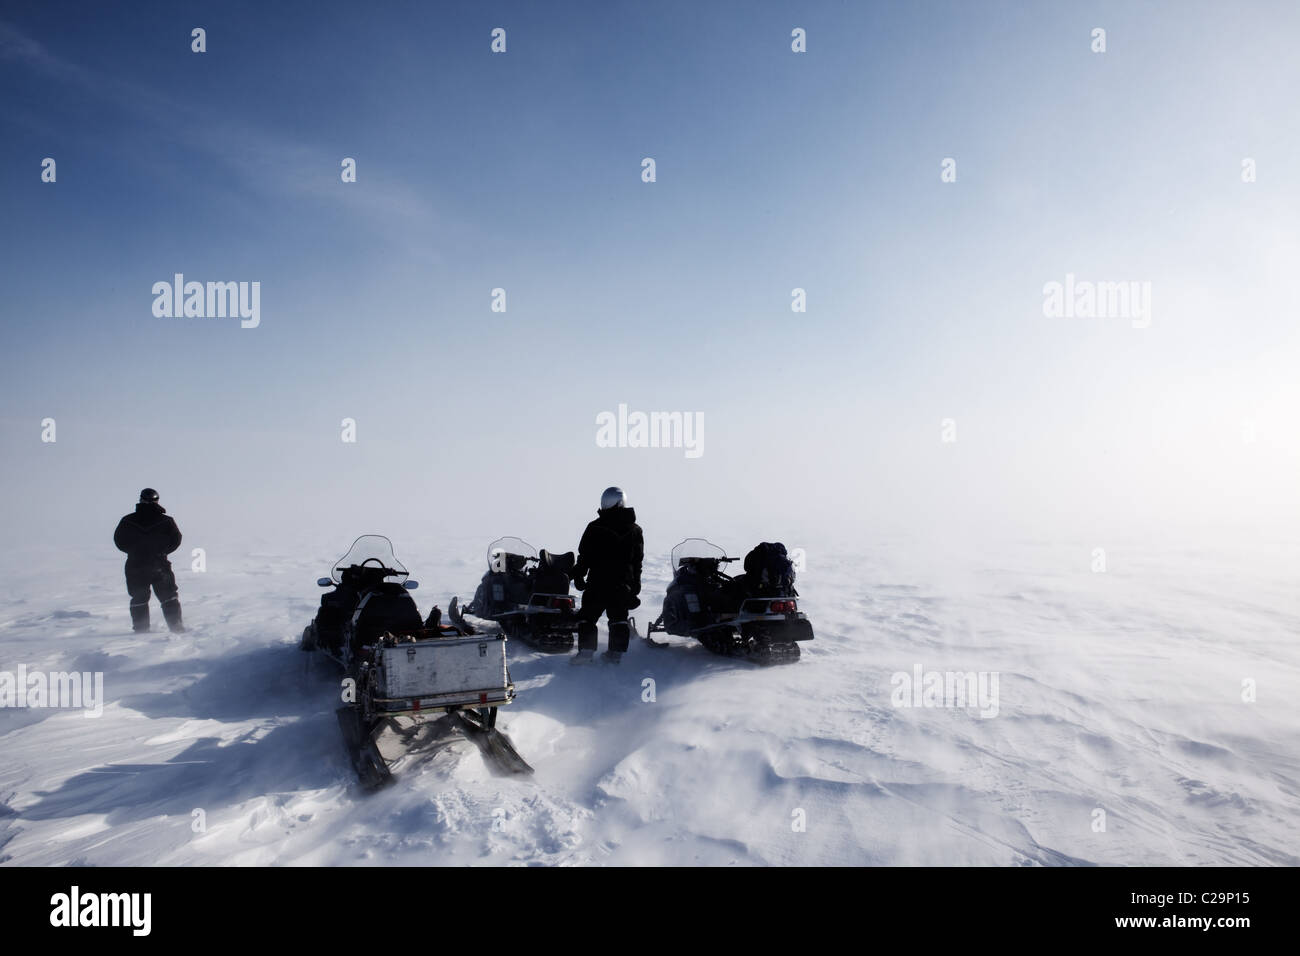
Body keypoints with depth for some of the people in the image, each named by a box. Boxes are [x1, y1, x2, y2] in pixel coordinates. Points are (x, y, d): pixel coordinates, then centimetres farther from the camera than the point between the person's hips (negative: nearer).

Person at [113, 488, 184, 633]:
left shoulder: (127, 521, -2)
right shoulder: (165, 520, -7)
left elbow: (119, 541, 4)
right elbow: (175, 540, -3)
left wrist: (134, 551, 16)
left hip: (135, 566, 1)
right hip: (160, 565, -1)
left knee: (139, 599, 12)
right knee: (168, 597, 7)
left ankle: (141, 629, 12)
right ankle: (176, 626, 2)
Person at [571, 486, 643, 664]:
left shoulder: (595, 528, -8)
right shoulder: (635, 530, 5)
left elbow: (584, 556, -5)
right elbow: (638, 560, 9)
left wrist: (578, 575, 7)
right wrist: (636, 583, 16)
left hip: (598, 581, -3)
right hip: (624, 582, 3)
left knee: (588, 616, 5)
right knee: (619, 618, 13)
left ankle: (586, 651, -4)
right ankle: (616, 652, 11)